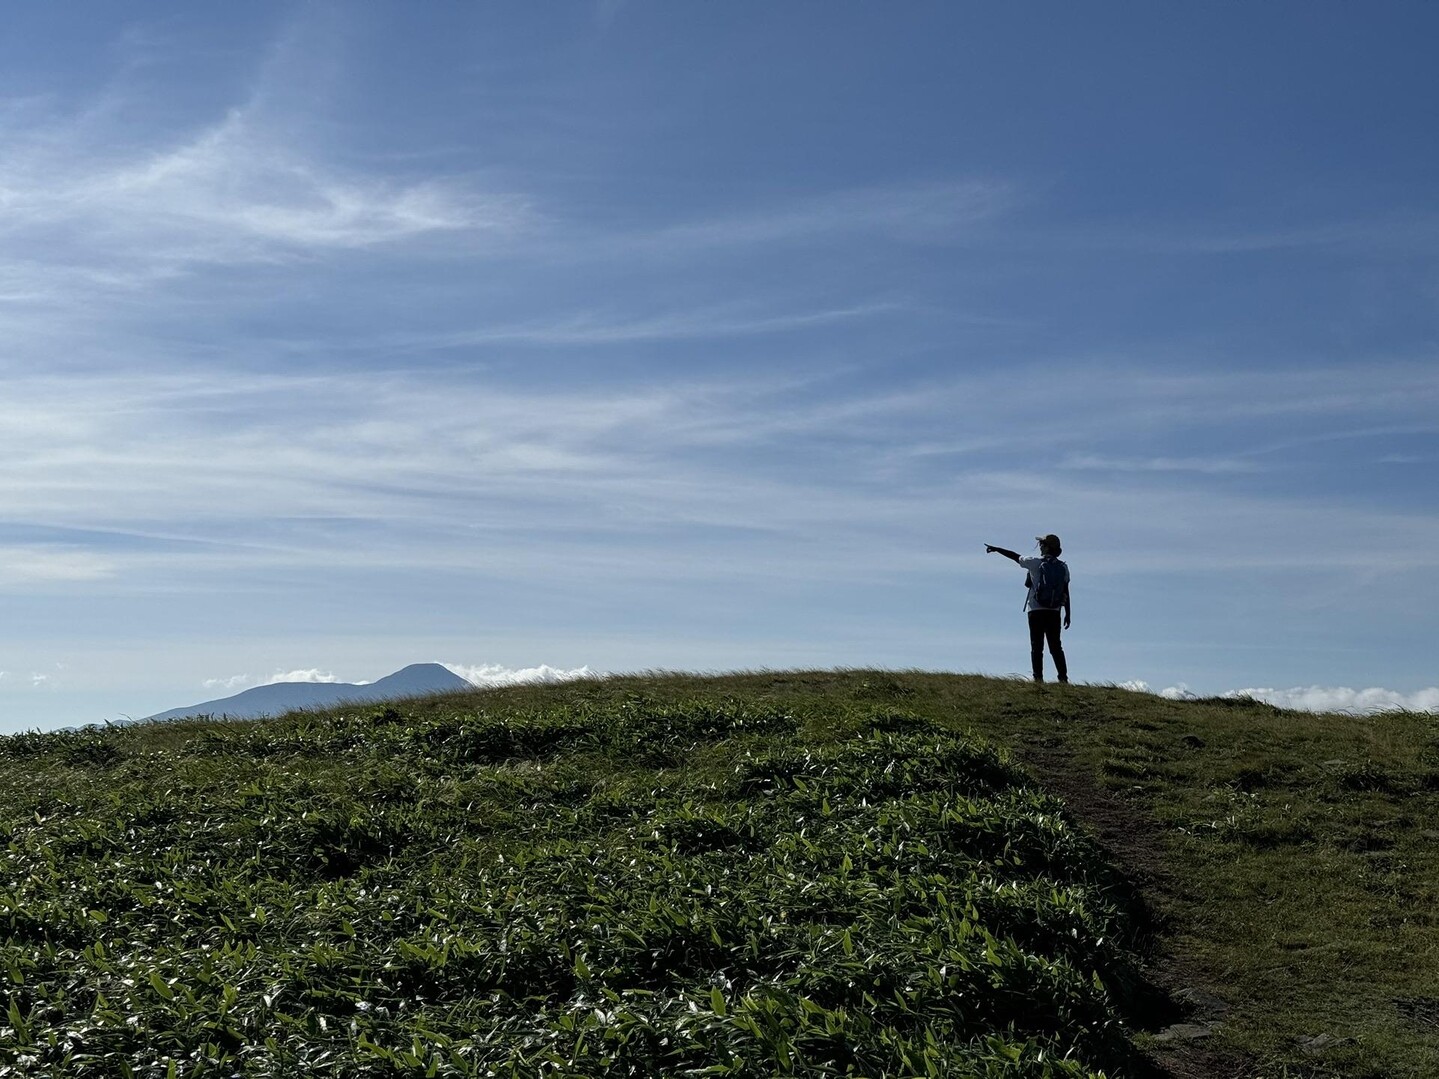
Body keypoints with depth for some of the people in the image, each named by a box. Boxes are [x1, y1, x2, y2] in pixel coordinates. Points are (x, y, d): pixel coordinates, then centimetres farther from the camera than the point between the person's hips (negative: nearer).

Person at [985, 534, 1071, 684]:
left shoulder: (1036, 563, -5)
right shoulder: (1063, 567, 5)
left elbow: (1015, 556, 8)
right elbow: (1066, 592, 6)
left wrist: (996, 549, 23)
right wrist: (1067, 614, 12)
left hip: (1036, 610, -3)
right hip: (1054, 611, 3)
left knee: (1037, 646, -1)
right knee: (1056, 647, 7)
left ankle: (1038, 677, -6)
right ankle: (1063, 677, 1)